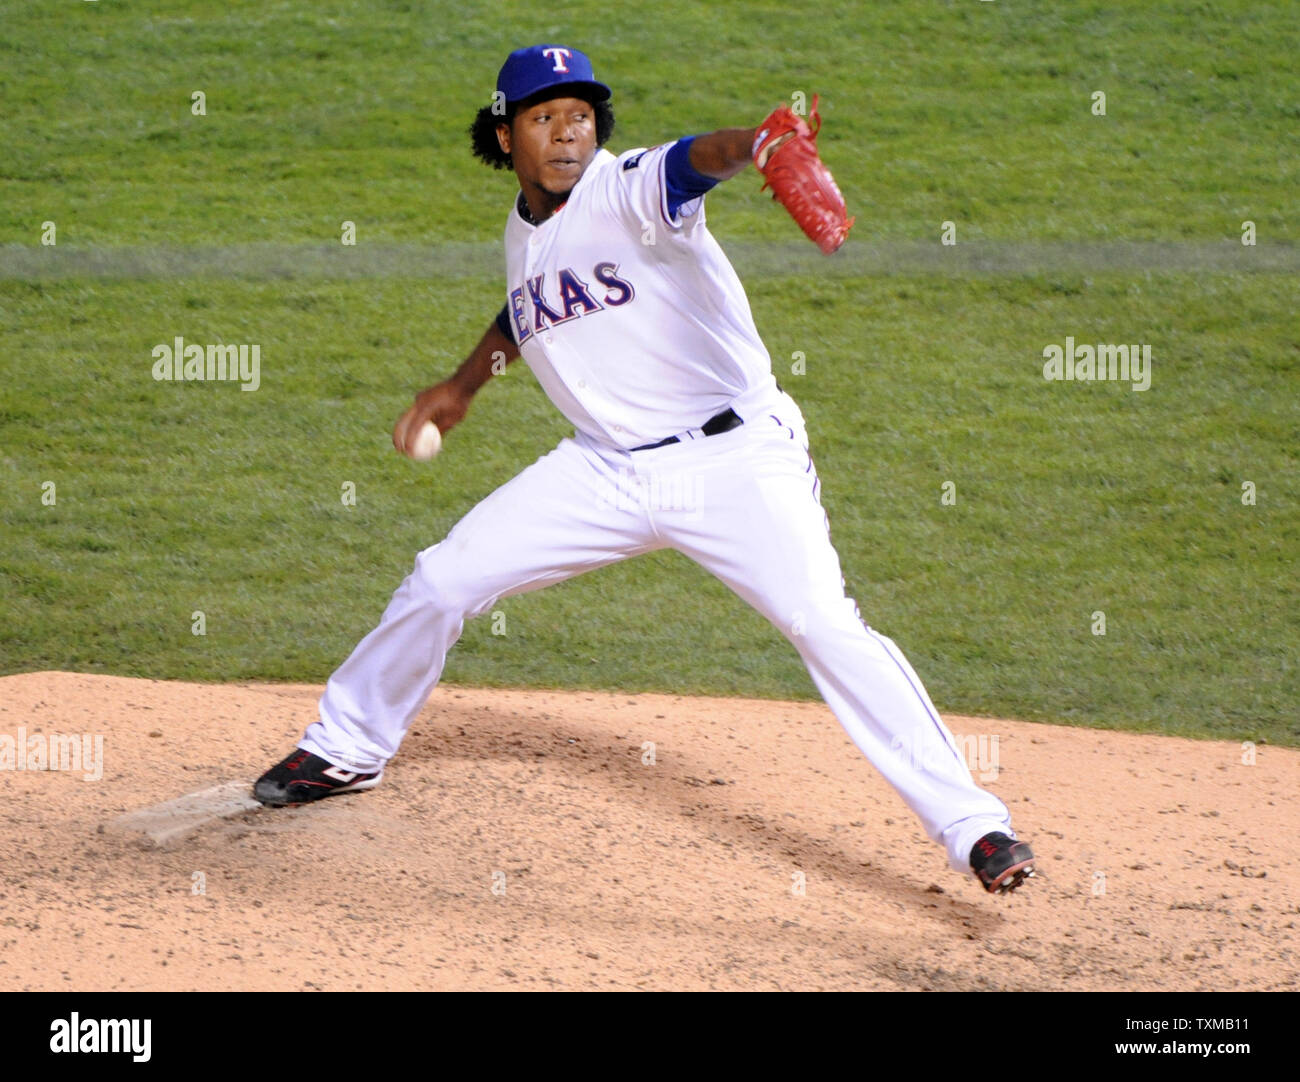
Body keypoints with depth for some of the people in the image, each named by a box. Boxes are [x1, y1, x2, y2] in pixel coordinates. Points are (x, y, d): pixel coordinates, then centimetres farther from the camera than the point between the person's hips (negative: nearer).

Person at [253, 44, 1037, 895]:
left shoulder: (626, 189, -14)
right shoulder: (522, 233, 7)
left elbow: (696, 161, -39)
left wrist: (758, 141, -60)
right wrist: (463, 386, 31)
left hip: (734, 457, -6)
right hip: (606, 470, 7)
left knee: (827, 624, -23)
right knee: (442, 581, 5)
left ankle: (973, 826, -19)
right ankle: (346, 752, 29)